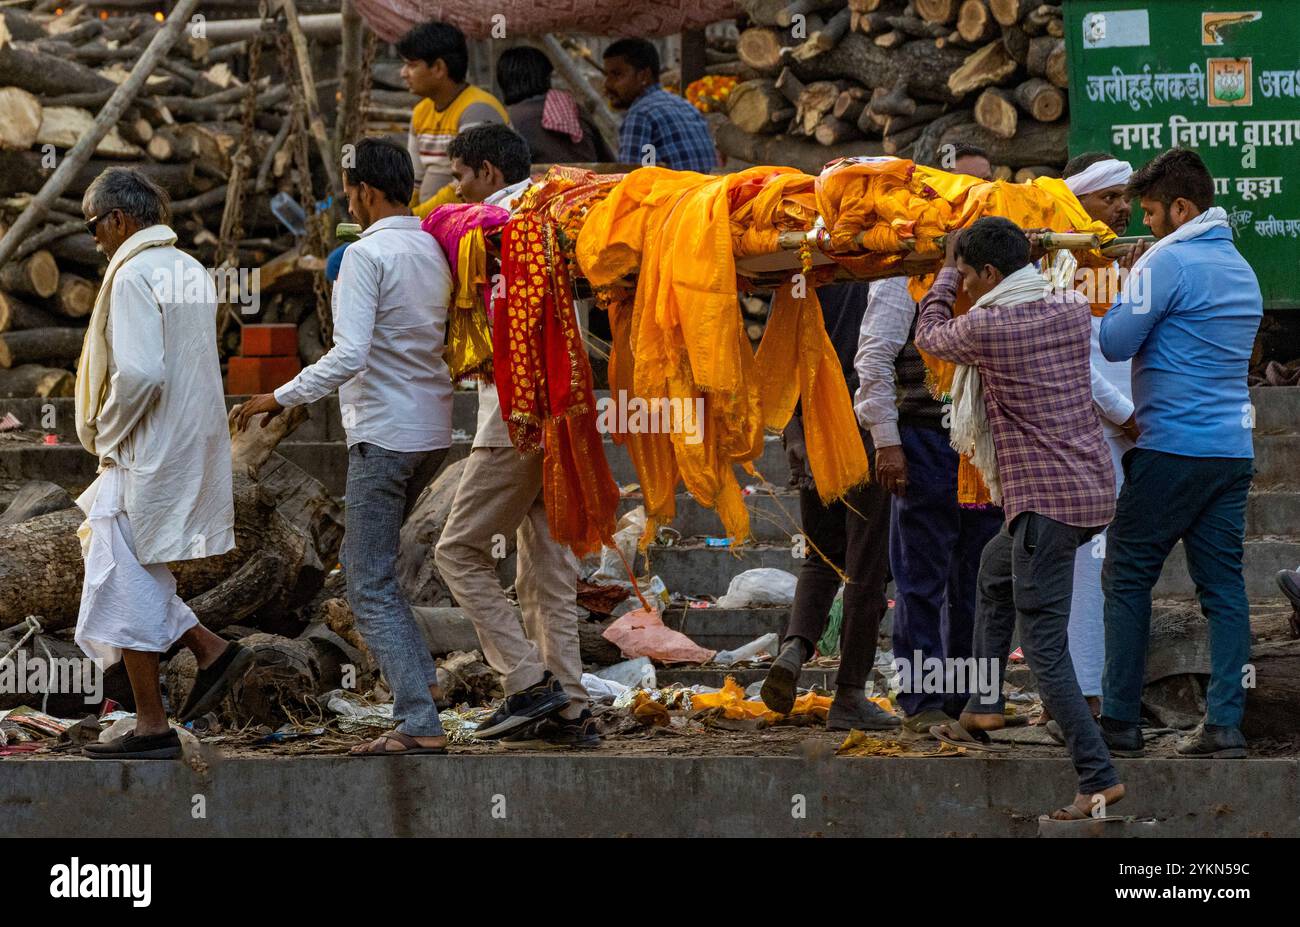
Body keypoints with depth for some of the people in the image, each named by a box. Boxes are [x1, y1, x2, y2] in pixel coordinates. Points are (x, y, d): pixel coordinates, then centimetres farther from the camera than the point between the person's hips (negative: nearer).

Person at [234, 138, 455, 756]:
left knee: (371, 586, -5)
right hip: (434, 432, 9)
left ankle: (418, 724, -11)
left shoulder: (366, 255, -15)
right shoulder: (435, 252, 9)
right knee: (366, 561, 25)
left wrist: (281, 398, -14)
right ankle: (417, 678, 19)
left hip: (383, 435, -9)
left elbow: (349, 355, -24)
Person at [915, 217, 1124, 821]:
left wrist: (947, 271, 23)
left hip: (1045, 499, -8)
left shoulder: (986, 328, -13)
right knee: (995, 567, 31)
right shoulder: (1073, 310, 6)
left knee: (1043, 646, -6)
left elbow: (929, 336, 10)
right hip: (1094, 487, 8)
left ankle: (1098, 778, -13)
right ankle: (983, 710, 34)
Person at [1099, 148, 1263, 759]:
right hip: (1233, 449, 7)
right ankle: (1225, 723, -1)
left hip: (1172, 448, -7)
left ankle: (1120, 720, 0)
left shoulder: (1167, 262, -11)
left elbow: (1116, 343, -10)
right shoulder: (1241, 268, 17)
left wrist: (1128, 281, 6)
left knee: (1127, 578, 1)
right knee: (1223, 583, 5)